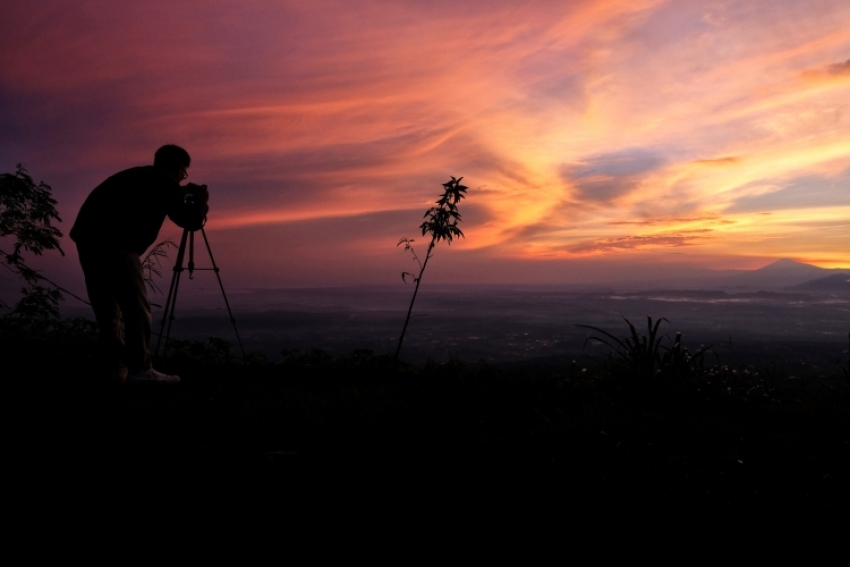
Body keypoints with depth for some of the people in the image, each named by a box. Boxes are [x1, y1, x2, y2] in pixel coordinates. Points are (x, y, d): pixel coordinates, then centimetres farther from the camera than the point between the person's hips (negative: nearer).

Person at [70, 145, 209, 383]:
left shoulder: (138, 177, 28)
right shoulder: (164, 183, 5)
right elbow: (191, 222, 2)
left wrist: (184, 200, 38)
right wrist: (200, 202, 21)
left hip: (87, 236, 9)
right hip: (114, 241, -9)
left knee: (107, 309, 11)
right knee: (136, 307, -5)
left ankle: (116, 369, 14)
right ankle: (140, 370, -4)